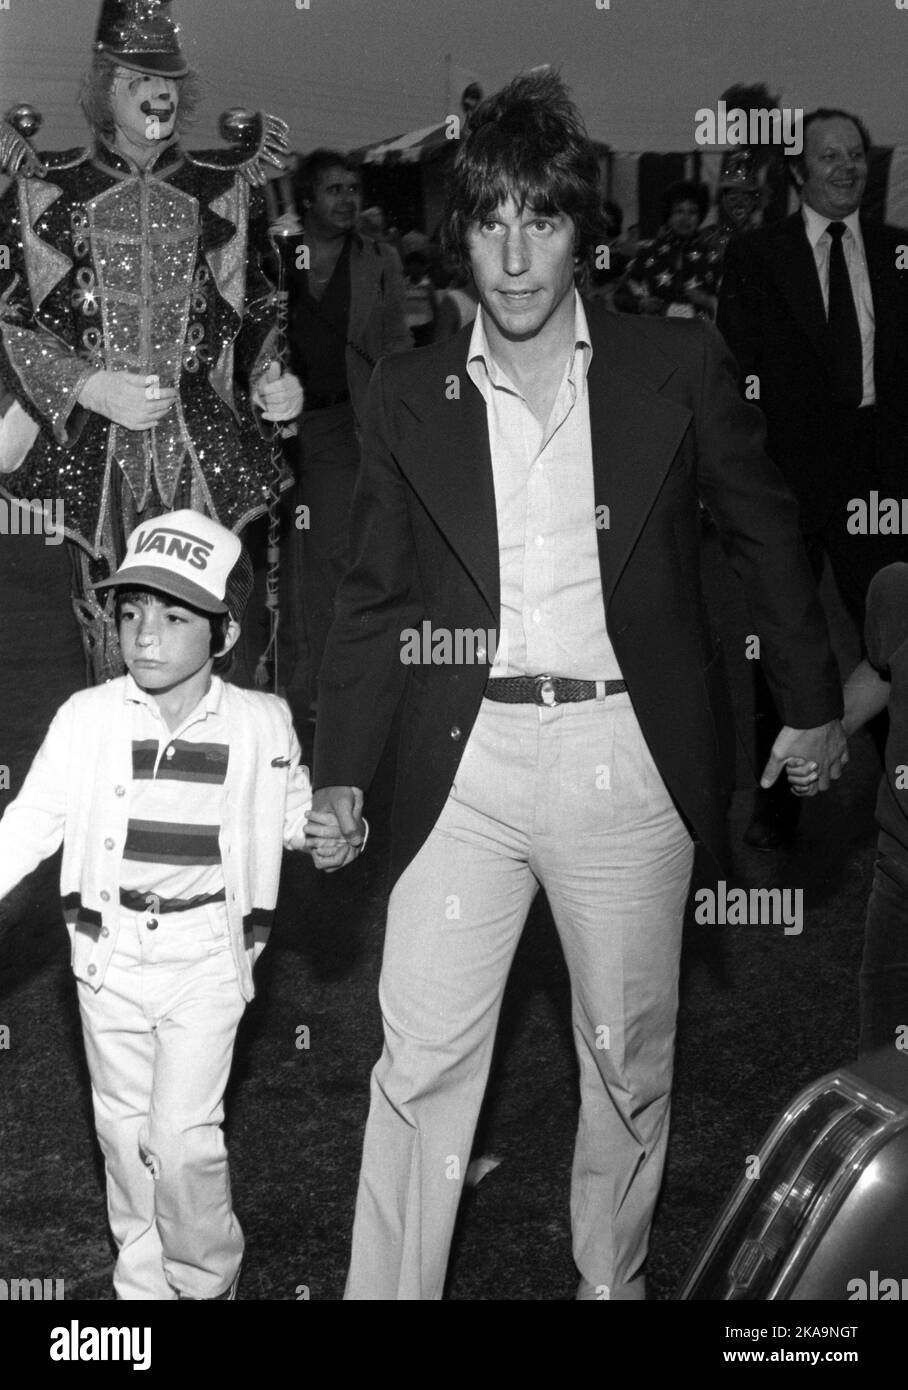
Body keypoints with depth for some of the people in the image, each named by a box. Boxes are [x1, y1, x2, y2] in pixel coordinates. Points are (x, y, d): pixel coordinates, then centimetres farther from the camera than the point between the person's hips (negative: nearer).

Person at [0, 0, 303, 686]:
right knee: (109, 625, 3)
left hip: (207, 450, 1)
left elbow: (259, 308, 18)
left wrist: (270, 378, -2)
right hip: (94, 450, -1)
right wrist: (90, 387, -11)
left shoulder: (225, 189, 8)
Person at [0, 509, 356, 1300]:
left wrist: (324, 838, -12)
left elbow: (291, 811, 8)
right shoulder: (87, 717, -6)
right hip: (111, 949, 2)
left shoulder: (261, 724, -6)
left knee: (182, 1135, -6)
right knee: (124, 1126, 15)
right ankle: (142, 1280, 34)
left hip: (207, 950, -2)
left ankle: (208, 1281, 19)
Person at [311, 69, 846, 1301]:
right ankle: (389, 1291, 12)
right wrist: (341, 768, 5)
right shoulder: (409, 395, 5)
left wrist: (813, 702, 12)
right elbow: (375, 595, 9)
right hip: (465, 760, 1)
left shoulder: (678, 367, 0)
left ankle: (614, 1281, 31)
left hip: (627, 757, 0)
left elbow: (767, 534, 10)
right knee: (421, 1057, 0)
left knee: (629, 1054, 11)